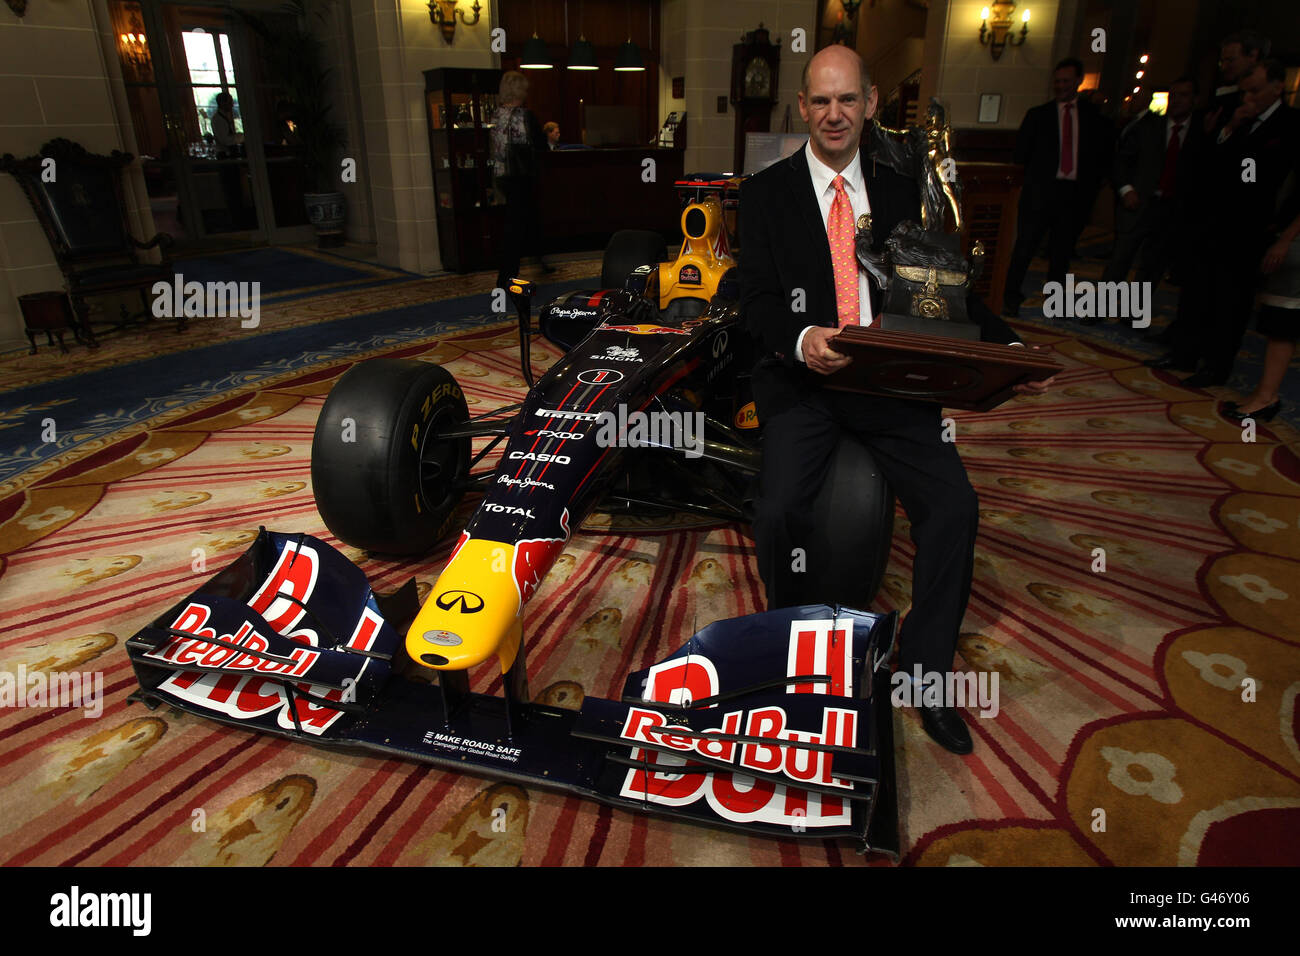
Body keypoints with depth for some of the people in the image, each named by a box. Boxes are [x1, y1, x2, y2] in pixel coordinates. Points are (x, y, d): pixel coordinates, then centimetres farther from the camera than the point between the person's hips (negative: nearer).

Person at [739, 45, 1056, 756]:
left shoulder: (900, 191, 15)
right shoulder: (766, 193, 7)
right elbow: (756, 298, -3)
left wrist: (1006, 346, -3)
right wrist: (800, 341, -25)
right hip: (800, 378, -2)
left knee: (954, 504, -17)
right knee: (778, 511, -25)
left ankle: (925, 672, 3)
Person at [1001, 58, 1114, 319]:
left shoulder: (1095, 116, 10)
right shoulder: (1038, 115, 7)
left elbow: (1105, 155, 12)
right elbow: (1021, 153, 5)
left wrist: (1090, 181, 2)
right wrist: (1038, 171, 1)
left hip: (1076, 194, 2)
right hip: (1040, 192, -1)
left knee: (1062, 250, 7)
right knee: (1025, 245, -4)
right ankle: (1011, 297, 4)